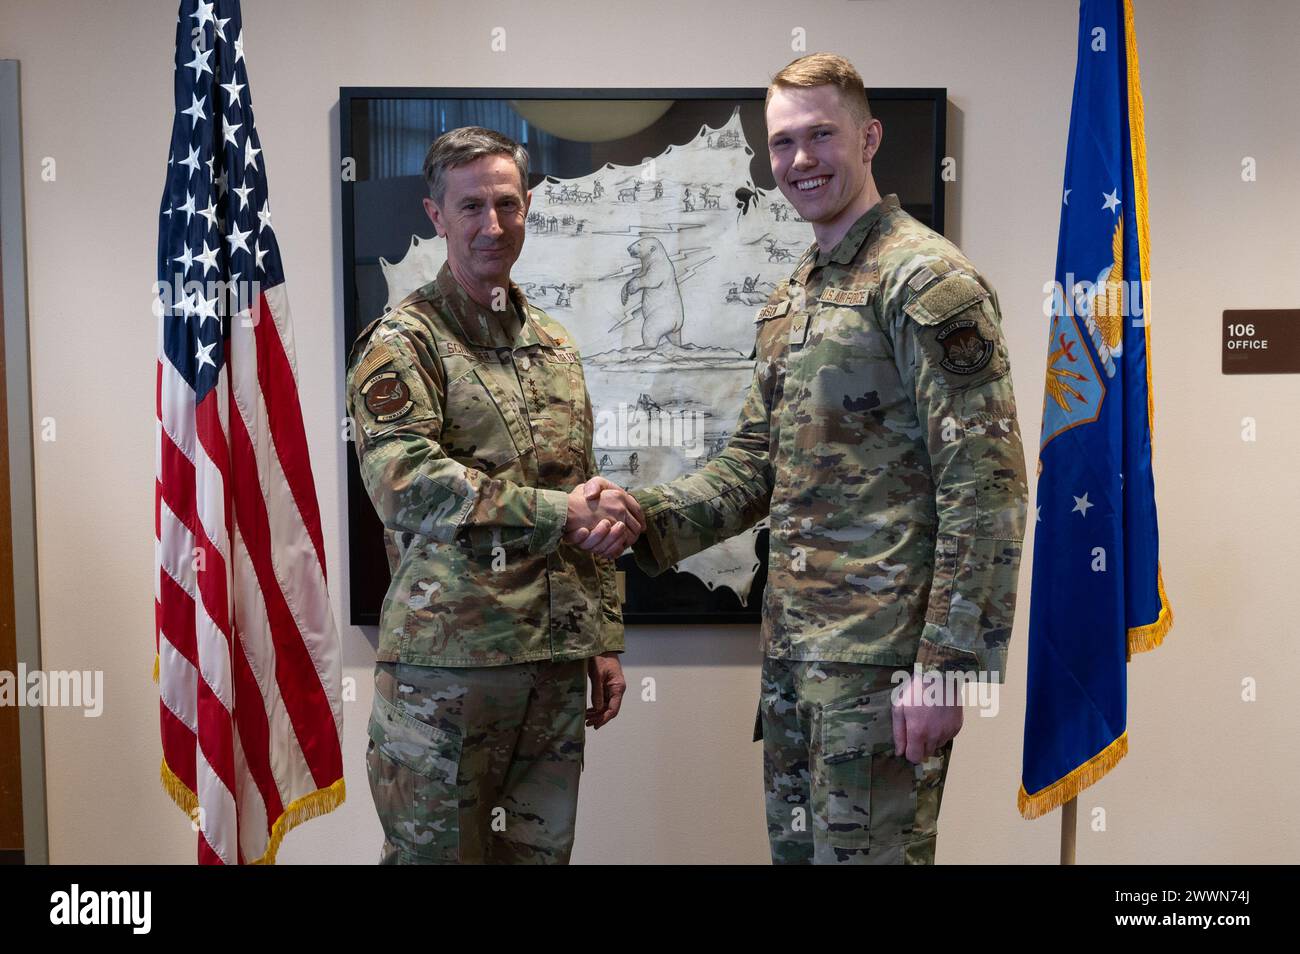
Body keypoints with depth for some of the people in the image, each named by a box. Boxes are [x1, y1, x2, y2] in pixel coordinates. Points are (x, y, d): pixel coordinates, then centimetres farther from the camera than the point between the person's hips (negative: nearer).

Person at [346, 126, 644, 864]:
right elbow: (404, 482, -20)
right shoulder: (403, 341, -5)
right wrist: (559, 511, -21)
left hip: (557, 658, 6)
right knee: (436, 849, 5)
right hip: (446, 660, -6)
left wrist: (606, 639, 14)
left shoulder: (555, 345, 15)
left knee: (541, 846, 14)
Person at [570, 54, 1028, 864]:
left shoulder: (928, 279, -11)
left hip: (881, 654, -8)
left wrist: (948, 665, -19)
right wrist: (640, 517, 0)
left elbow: (987, 487, -16)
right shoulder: (790, 302, 15)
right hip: (795, 646, 8)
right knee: (795, 847, 18)